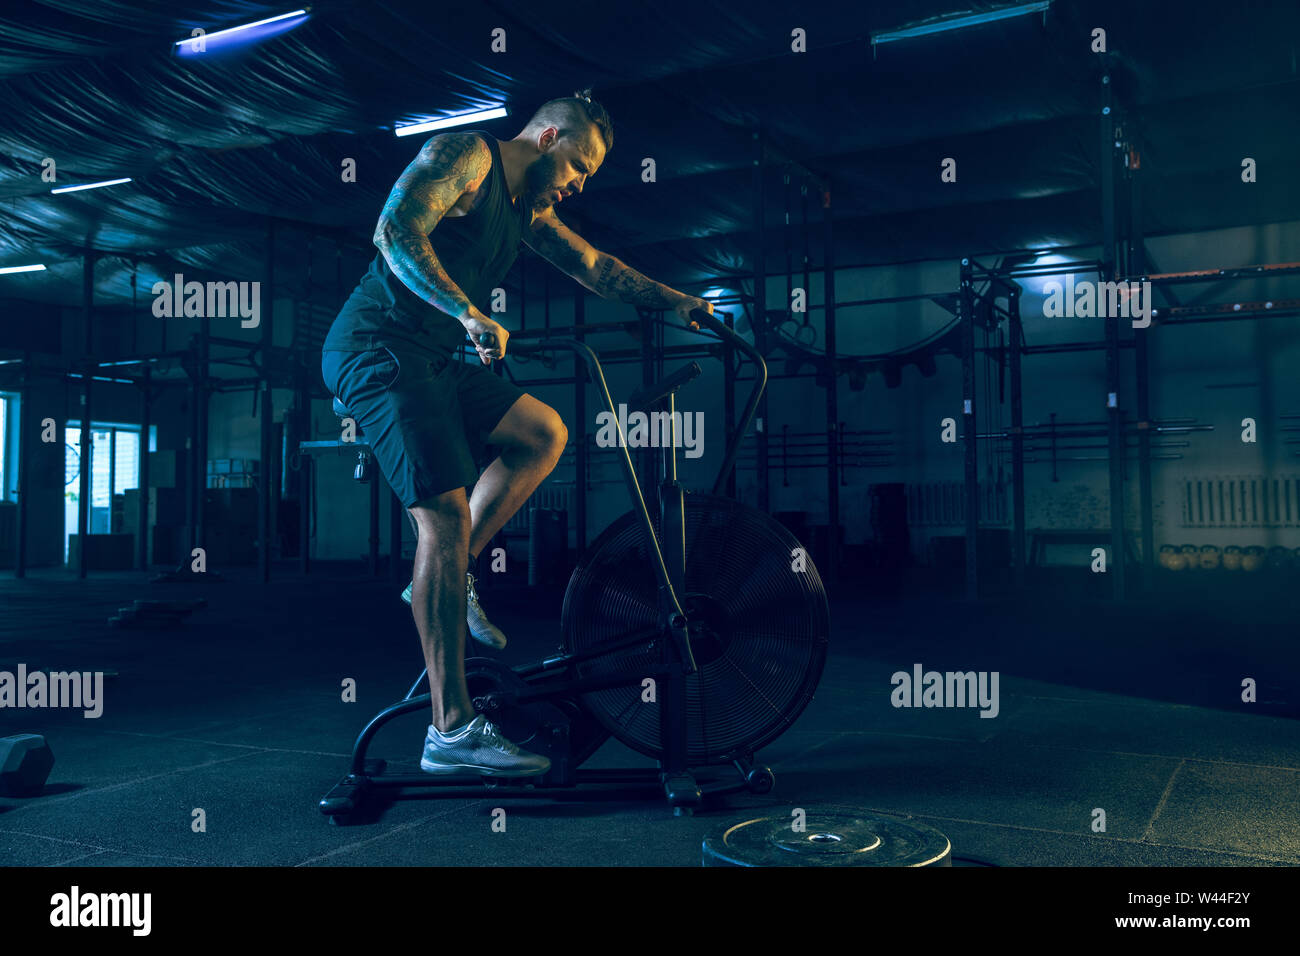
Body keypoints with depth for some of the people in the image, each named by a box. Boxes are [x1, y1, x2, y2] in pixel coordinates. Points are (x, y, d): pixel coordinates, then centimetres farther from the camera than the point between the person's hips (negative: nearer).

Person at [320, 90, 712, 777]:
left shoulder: (530, 206, 21)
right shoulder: (465, 154, -6)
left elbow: (592, 265, 26)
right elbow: (396, 231, -20)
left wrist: (678, 302, 22)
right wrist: (470, 314, -29)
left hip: (431, 361, 10)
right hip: (378, 348, -10)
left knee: (544, 433, 3)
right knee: (446, 511, -18)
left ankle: (447, 581, 7)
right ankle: (451, 732, -17)